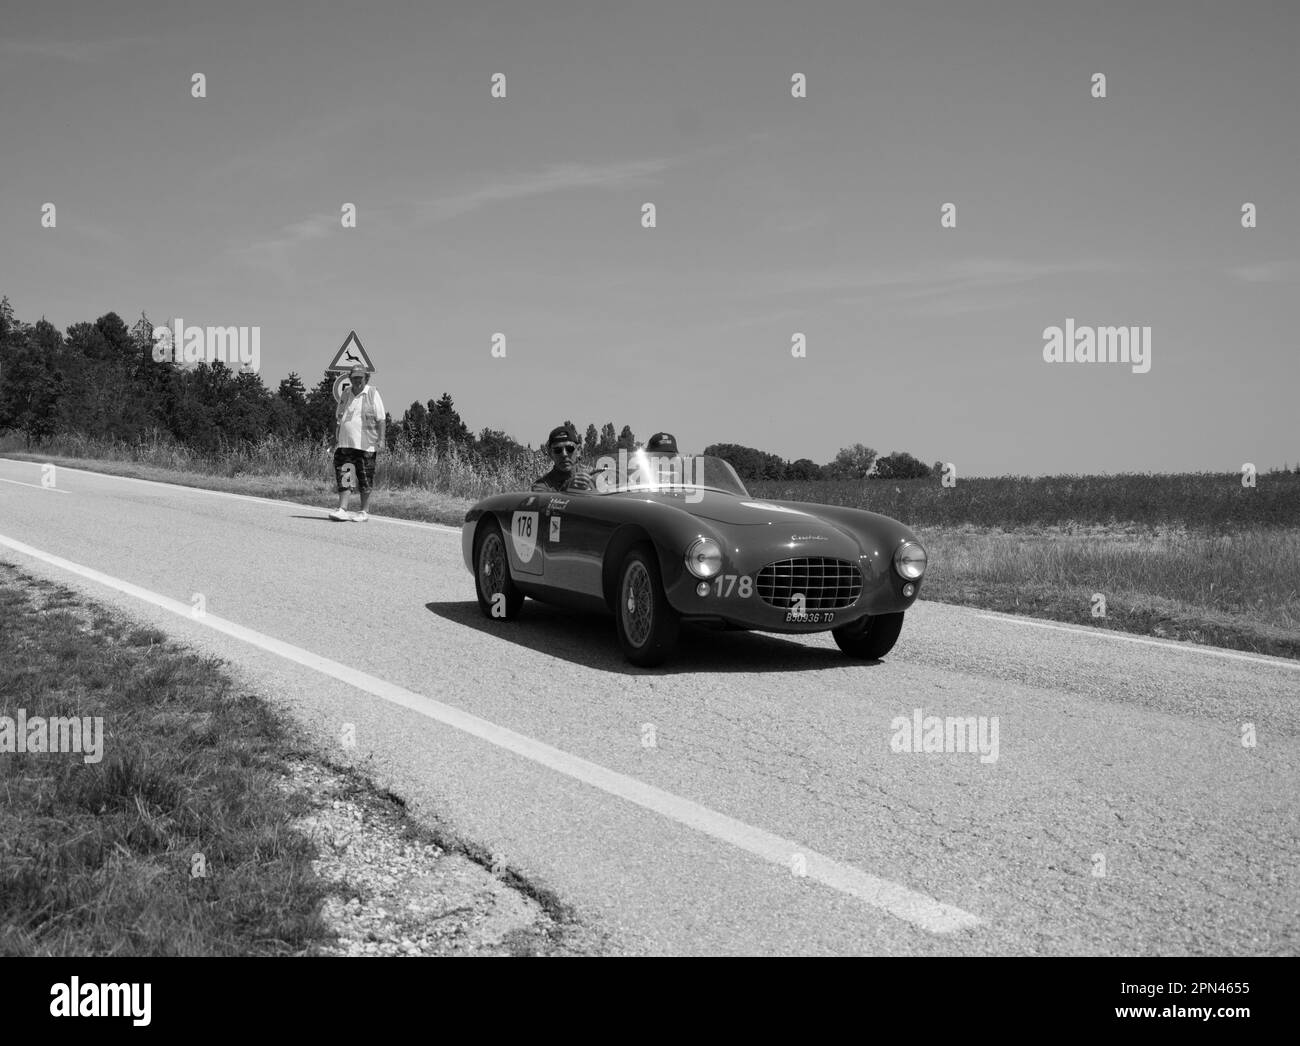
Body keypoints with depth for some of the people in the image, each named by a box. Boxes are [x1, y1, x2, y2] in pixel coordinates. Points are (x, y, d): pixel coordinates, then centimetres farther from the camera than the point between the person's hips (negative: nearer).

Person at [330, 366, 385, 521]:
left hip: (365, 444, -4)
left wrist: (381, 439, -11)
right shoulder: (346, 394, 13)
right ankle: (342, 509, 2)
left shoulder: (372, 393, -2)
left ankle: (364, 512, 11)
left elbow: (380, 419, -4)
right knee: (341, 475, -2)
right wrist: (336, 438, 15)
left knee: (365, 479, 2)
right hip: (345, 443, 4)